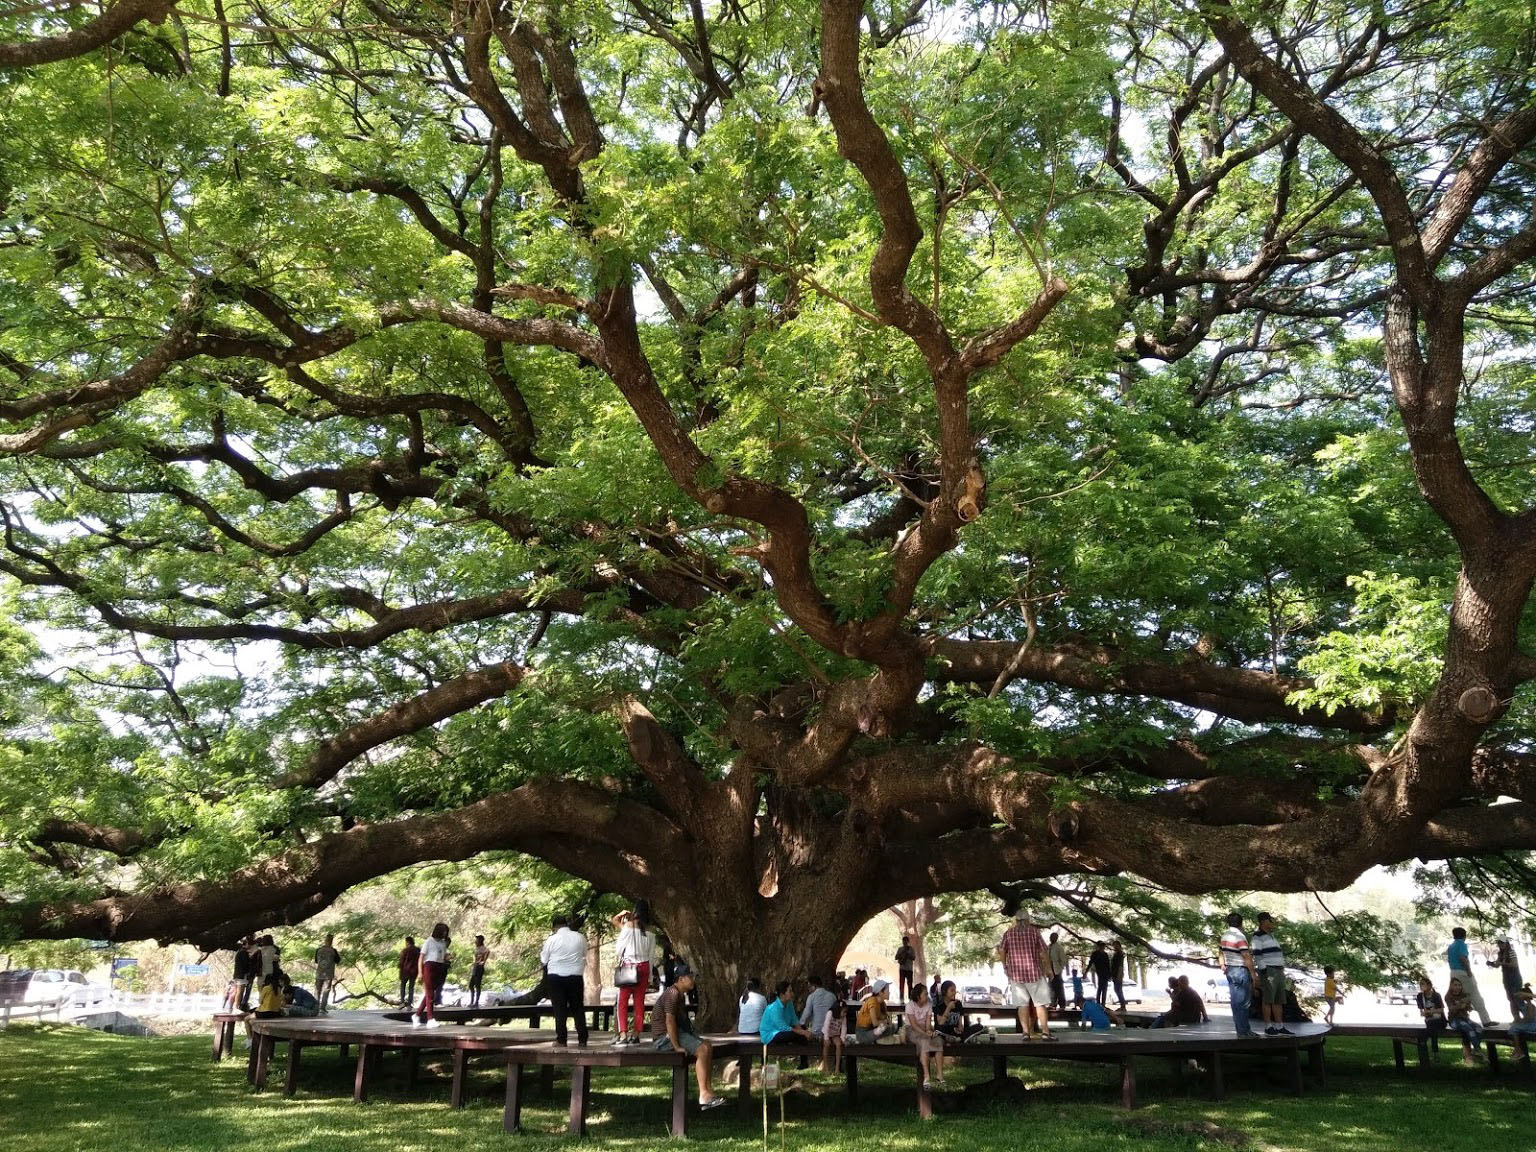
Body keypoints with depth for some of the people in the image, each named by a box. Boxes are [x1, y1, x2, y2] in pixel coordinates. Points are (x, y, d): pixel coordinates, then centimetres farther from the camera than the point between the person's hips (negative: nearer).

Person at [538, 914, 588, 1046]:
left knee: (560, 1009, 5)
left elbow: (543, 960, 2)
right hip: (575, 976, 2)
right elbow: (585, 955, 14)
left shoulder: (552, 939, -7)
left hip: (555, 977, -2)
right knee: (578, 1008, 10)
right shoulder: (580, 937, 0)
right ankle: (582, 1040, 9)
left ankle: (561, 1040, 3)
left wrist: (540, 952, 20)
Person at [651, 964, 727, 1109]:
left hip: (677, 1032, 10)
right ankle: (704, 1096, -19)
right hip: (664, 1036, -10)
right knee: (702, 1050, -20)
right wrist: (677, 1047, -25)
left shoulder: (681, 994, 15)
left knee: (707, 1046, 3)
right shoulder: (672, 994, -18)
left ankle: (708, 1091, -1)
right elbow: (669, 1021, -26)